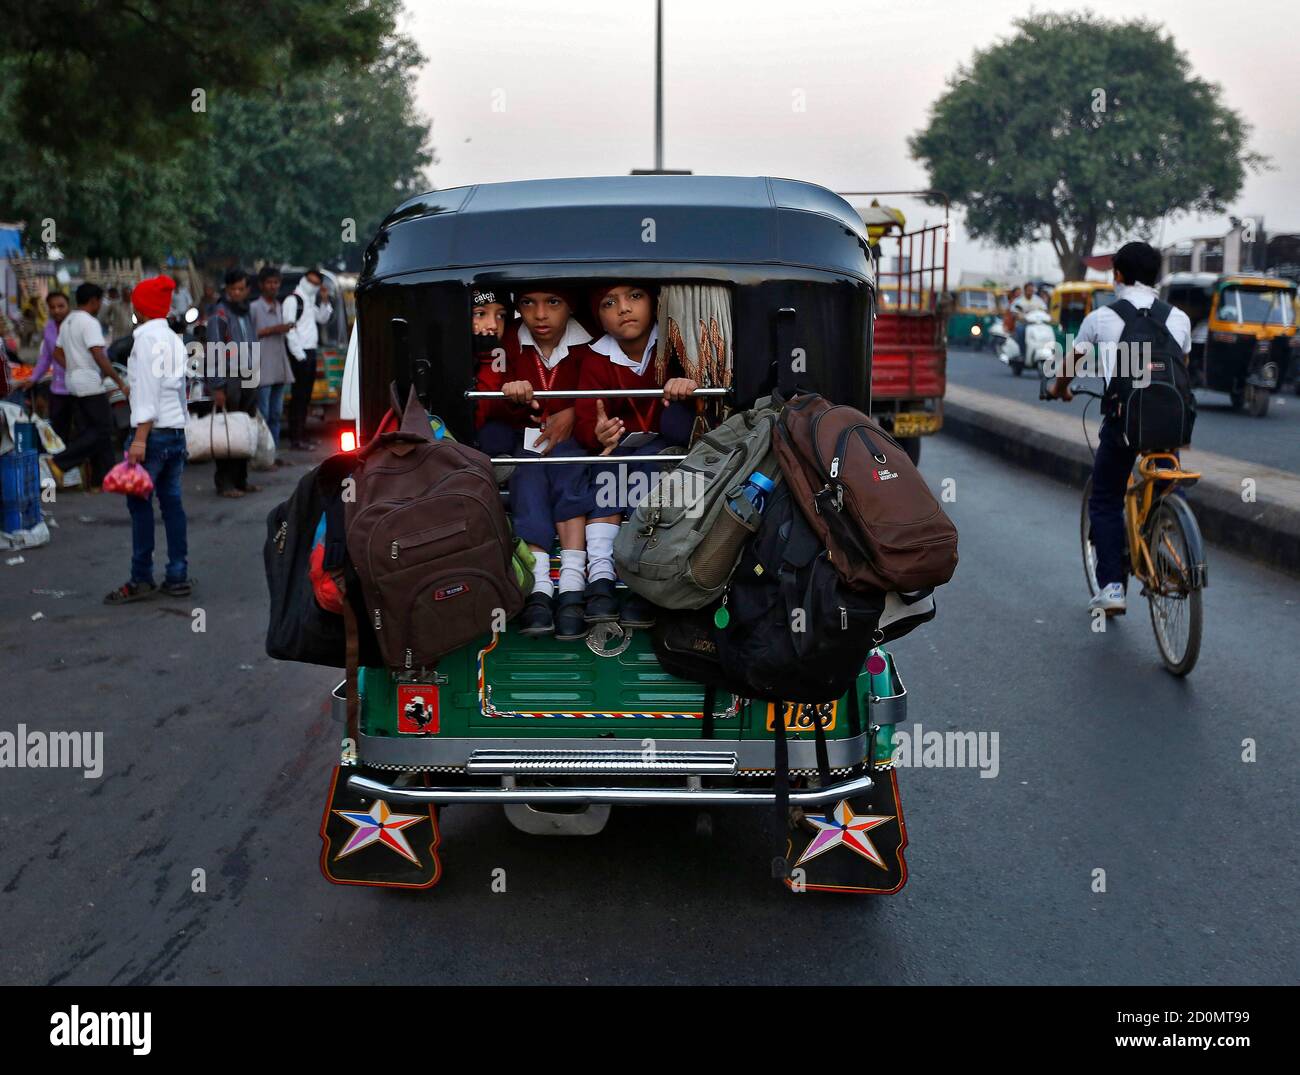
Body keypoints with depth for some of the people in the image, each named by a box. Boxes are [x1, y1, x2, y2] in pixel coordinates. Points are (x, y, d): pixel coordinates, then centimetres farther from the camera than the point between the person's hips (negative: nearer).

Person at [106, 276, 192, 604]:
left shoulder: (147, 337, -10)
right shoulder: (174, 339, 16)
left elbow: (148, 391, -17)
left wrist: (140, 439, -19)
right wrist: (178, 427, 19)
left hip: (153, 432, -8)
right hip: (177, 430, 8)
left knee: (139, 504, -3)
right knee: (172, 502, 9)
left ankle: (141, 580, -1)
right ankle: (178, 577, 10)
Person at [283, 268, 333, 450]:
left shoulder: (311, 302, 19)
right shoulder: (293, 300, -9)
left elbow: (322, 319, 26)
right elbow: (289, 328, -16)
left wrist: (325, 301, 10)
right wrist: (299, 354, -20)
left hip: (310, 352, 9)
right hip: (299, 354, -9)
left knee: (305, 395, 10)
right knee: (299, 395, -10)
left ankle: (300, 433, 16)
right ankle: (297, 437, -11)